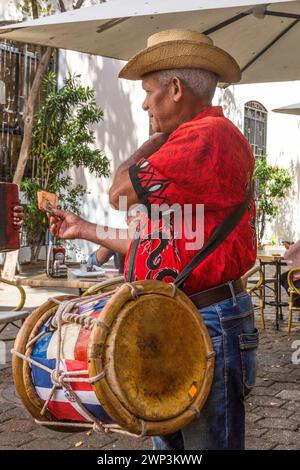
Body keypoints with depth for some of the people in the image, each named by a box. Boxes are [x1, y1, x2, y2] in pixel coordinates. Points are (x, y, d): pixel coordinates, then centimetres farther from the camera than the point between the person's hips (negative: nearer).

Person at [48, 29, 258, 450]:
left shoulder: (209, 134, -13)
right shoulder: (187, 144, 19)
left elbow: (120, 191, -12)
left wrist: (159, 136, 4)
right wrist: (84, 230, 26)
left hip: (207, 326, -10)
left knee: (206, 441, 1)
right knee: (168, 442, 18)